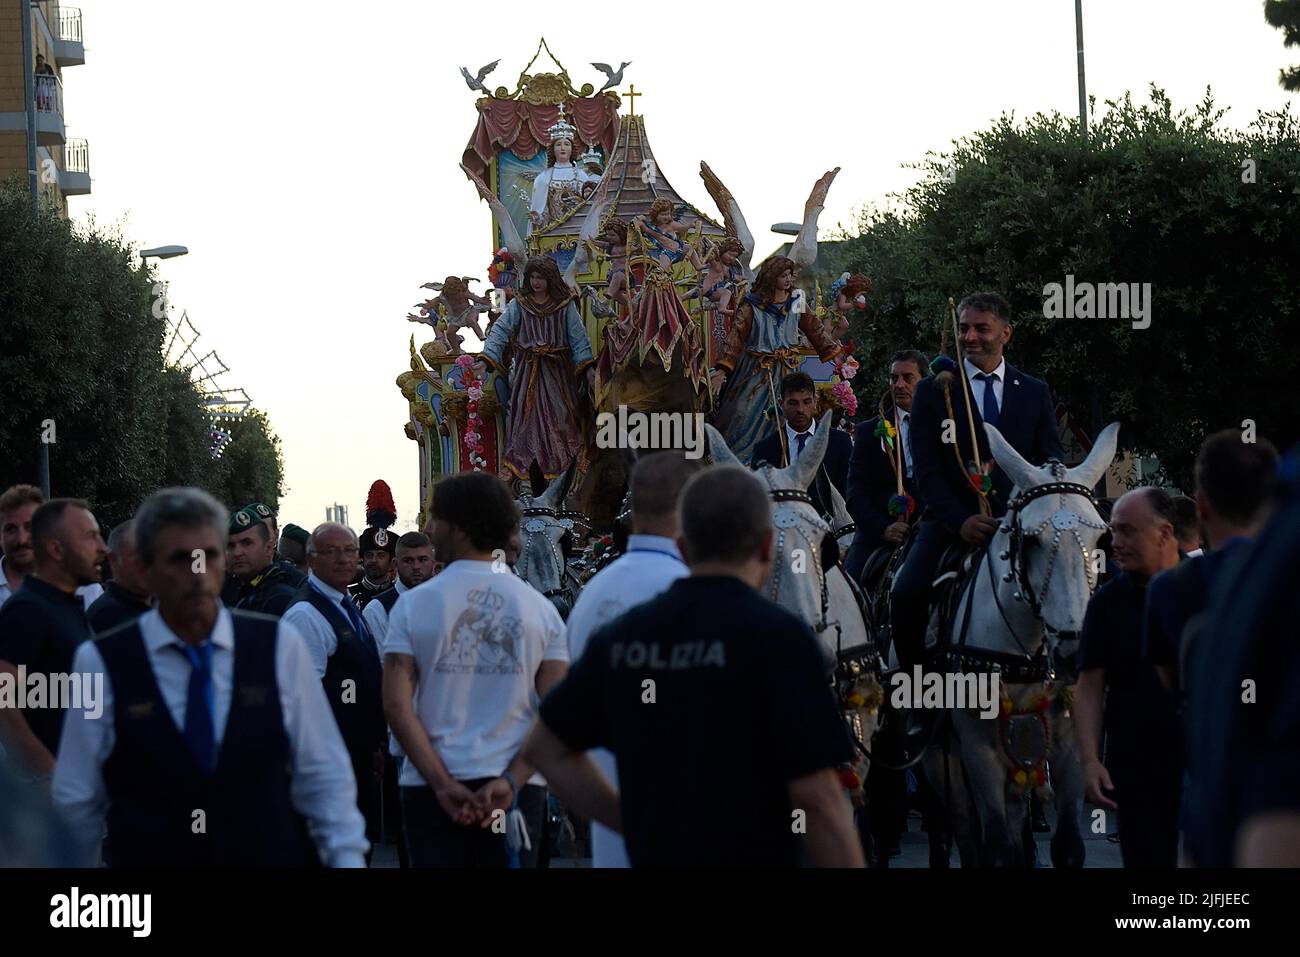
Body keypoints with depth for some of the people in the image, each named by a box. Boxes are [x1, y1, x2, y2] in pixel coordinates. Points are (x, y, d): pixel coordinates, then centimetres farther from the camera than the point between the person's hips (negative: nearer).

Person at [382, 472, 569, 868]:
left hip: (431, 789, -1)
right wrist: (511, 781, -9)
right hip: (517, 790, 1)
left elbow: (396, 705, -9)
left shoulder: (413, 605, -1)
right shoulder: (540, 609, 4)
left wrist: (442, 783, -10)